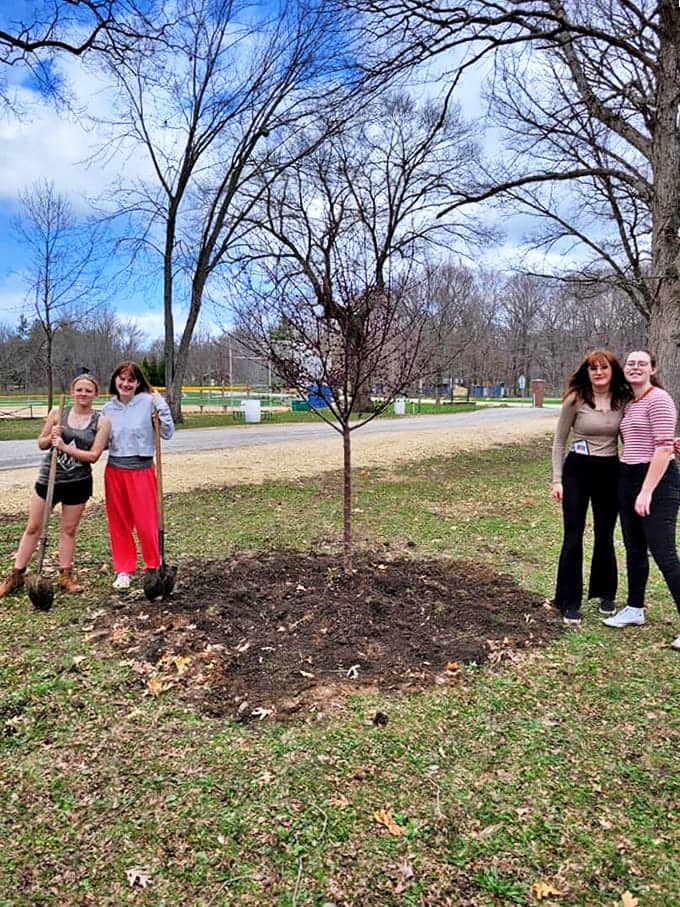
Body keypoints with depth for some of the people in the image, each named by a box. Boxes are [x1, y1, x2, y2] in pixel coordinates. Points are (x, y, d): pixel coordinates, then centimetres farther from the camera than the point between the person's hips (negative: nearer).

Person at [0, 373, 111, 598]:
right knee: (33, 527, 8)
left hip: (78, 482, -1)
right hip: (49, 477, 1)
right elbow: (41, 443, 7)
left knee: (68, 529, 9)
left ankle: (65, 576, 22)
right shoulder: (57, 413, 0)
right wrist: (51, 437, -14)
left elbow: (93, 455, -11)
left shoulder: (101, 421, -4)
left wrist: (65, 446, -19)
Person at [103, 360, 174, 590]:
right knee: (118, 523, 11)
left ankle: (154, 568, 17)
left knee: (147, 523, -1)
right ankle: (123, 570, 23)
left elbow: (167, 432, -11)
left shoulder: (148, 402, -7)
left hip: (142, 469, -4)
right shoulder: (108, 408, 7)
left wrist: (161, 406, -19)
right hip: (114, 470, 5)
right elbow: (102, 441, 16)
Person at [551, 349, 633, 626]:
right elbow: (559, 442, -3)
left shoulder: (623, 400, 1)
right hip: (577, 470, -3)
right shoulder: (575, 400, -8)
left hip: (610, 472, 3)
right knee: (573, 537, -1)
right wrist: (557, 479, -7)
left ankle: (605, 595, 32)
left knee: (605, 536, 14)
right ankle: (570, 603, 10)